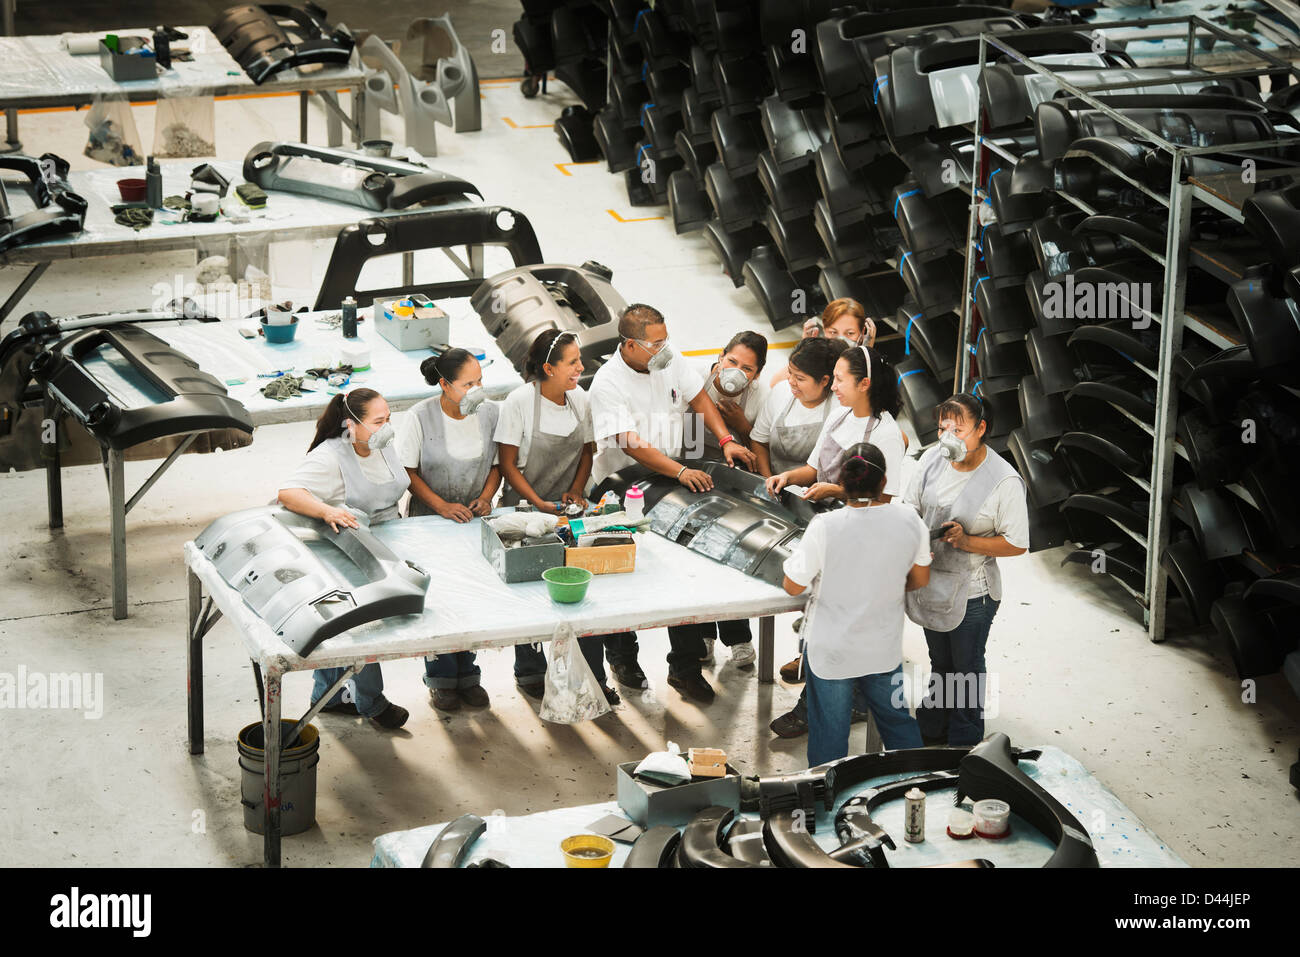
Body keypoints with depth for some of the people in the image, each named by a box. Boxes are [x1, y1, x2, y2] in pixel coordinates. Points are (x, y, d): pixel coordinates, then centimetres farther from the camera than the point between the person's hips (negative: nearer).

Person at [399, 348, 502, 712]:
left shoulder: (490, 413, -5)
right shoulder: (420, 417, -15)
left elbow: (497, 464, 7)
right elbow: (408, 472, -8)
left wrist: (485, 498, -10)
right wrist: (442, 505, -18)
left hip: (474, 519, 3)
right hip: (430, 520, -3)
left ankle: (466, 675, 19)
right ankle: (441, 679, 16)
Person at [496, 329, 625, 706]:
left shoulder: (581, 400, 0)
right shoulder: (519, 402, -14)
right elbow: (508, 465, -10)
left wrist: (576, 492, -3)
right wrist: (540, 505, -17)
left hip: (569, 509, 4)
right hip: (525, 510, -3)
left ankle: (592, 676, 4)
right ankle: (529, 671, 21)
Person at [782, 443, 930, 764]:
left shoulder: (824, 527, -23)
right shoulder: (908, 520, -13)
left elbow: (793, 586, -13)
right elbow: (920, 579, 2)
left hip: (830, 650, -3)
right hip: (885, 649, 3)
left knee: (828, 739, 13)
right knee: (897, 721, 25)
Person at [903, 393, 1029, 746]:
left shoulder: (1004, 481, -21)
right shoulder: (932, 459, -7)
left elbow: (1017, 544, -16)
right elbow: (911, 507, 5)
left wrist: (966, 541, -27)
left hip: (972, 593, -5)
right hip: (931, 582, 5)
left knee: (966, 670, 13)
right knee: (939, 664, 24)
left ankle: (965, 745, 30)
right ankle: (931, 732, 42)